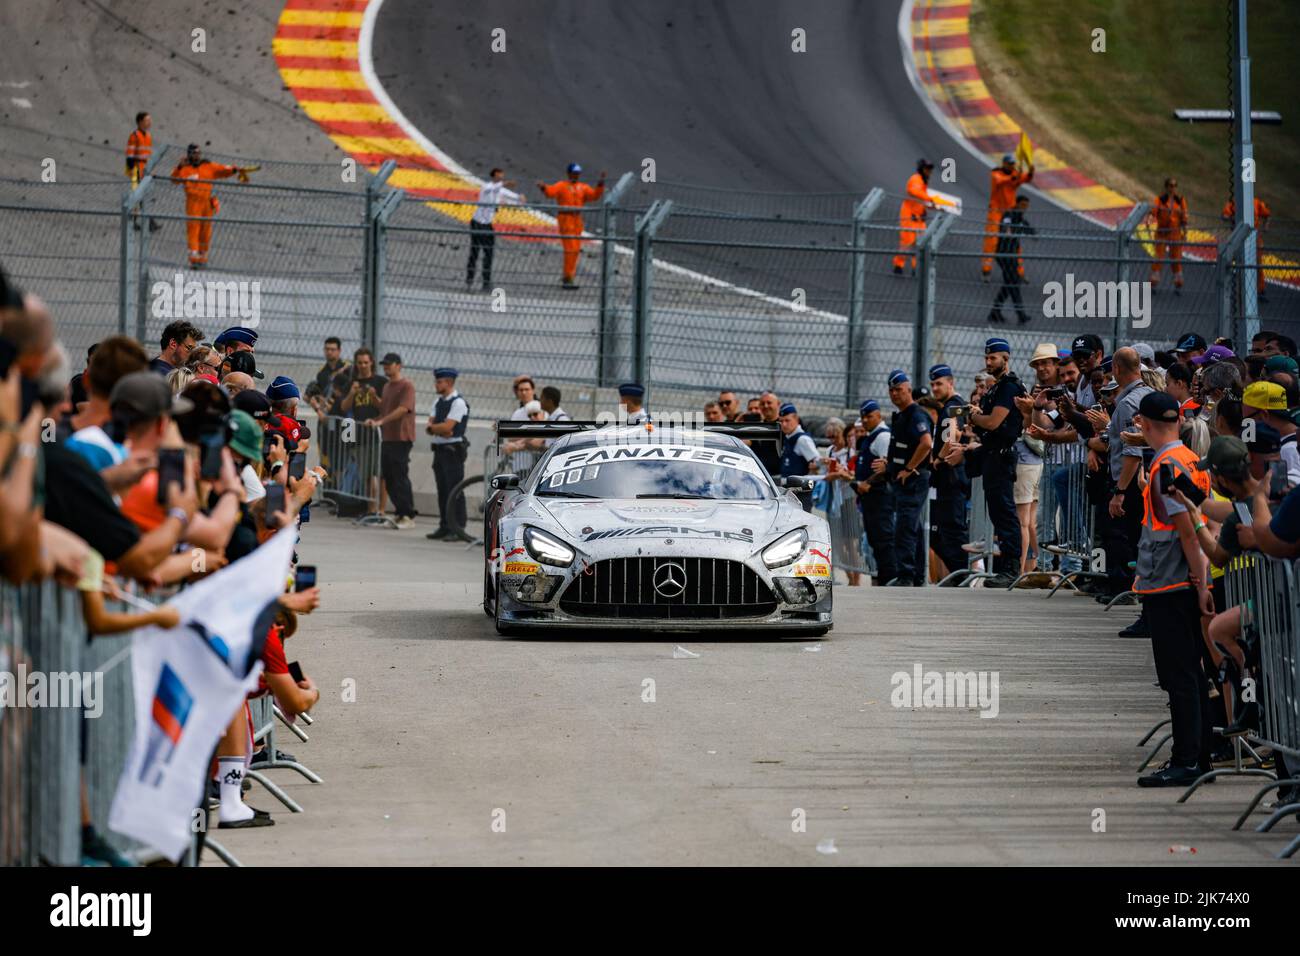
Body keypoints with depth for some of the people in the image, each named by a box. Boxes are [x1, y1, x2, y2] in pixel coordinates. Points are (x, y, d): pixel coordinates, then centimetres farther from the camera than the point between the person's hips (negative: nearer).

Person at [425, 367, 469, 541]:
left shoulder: (458, 403, -11)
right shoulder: (438, 402, 14)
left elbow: (447, 427, -19)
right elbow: (430, 426, 8)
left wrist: (432, 427, -3)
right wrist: (440, 430, -12)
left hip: (453, 450, -8)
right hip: (440, 449, 8)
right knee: (442, 489, 10)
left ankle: (457, 529, -6)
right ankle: (445, 527, 16)